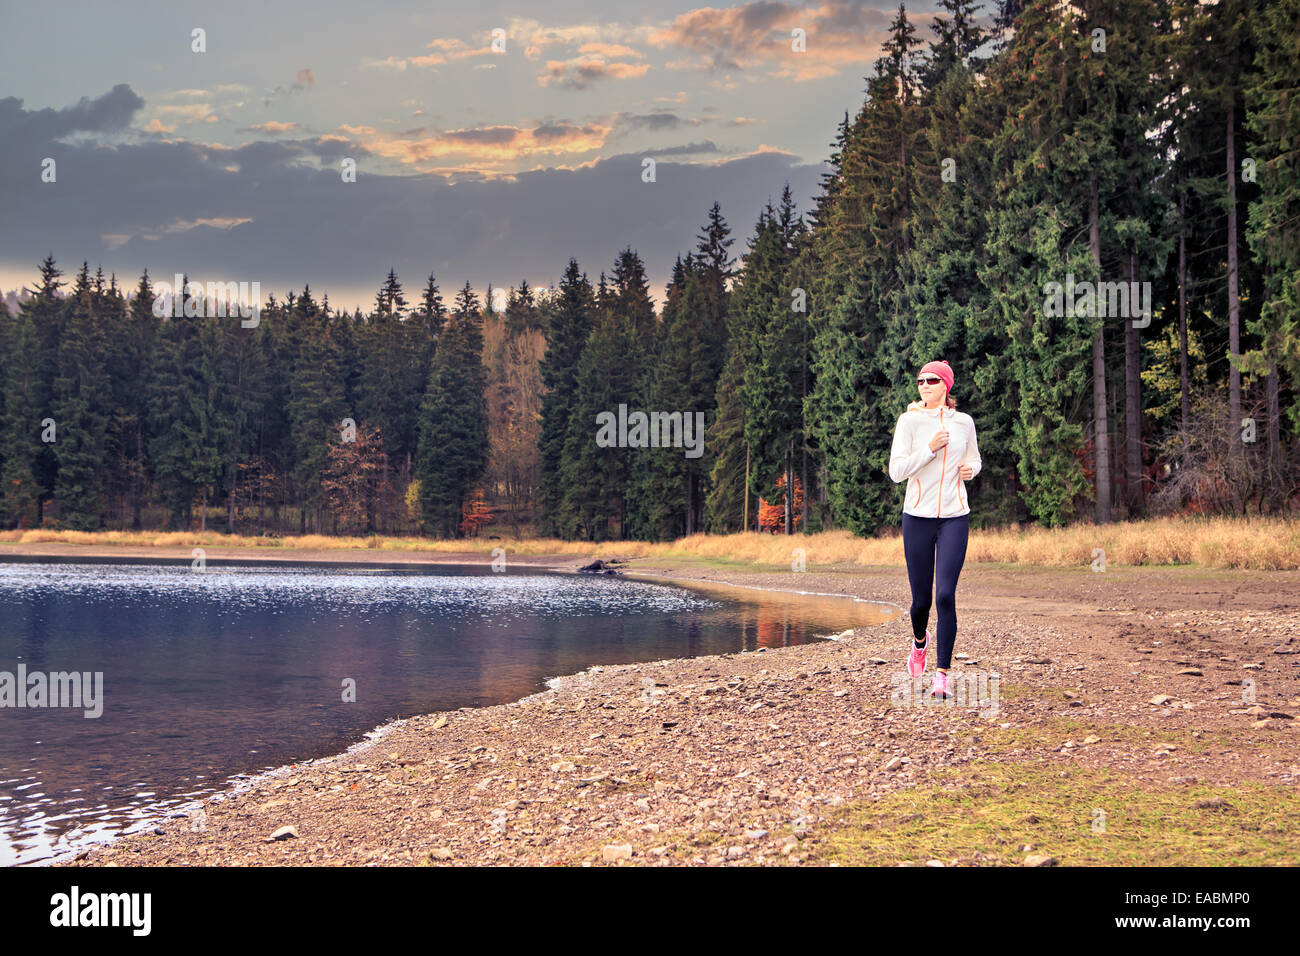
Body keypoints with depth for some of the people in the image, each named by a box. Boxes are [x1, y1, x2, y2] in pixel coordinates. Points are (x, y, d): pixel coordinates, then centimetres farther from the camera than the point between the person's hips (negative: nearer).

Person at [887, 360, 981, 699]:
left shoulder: (964, 422, 7)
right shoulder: (910, 420, -1)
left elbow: (974, 460, 24)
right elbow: (896, 471, -7)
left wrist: (970, 469, 1)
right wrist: (930, 448, -16)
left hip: (955, 518, 1)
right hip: (918, 516, -1)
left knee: (945, 595, -13)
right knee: (921, 600, 6)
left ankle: (943, 673, -5)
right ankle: (919, 642, 41)